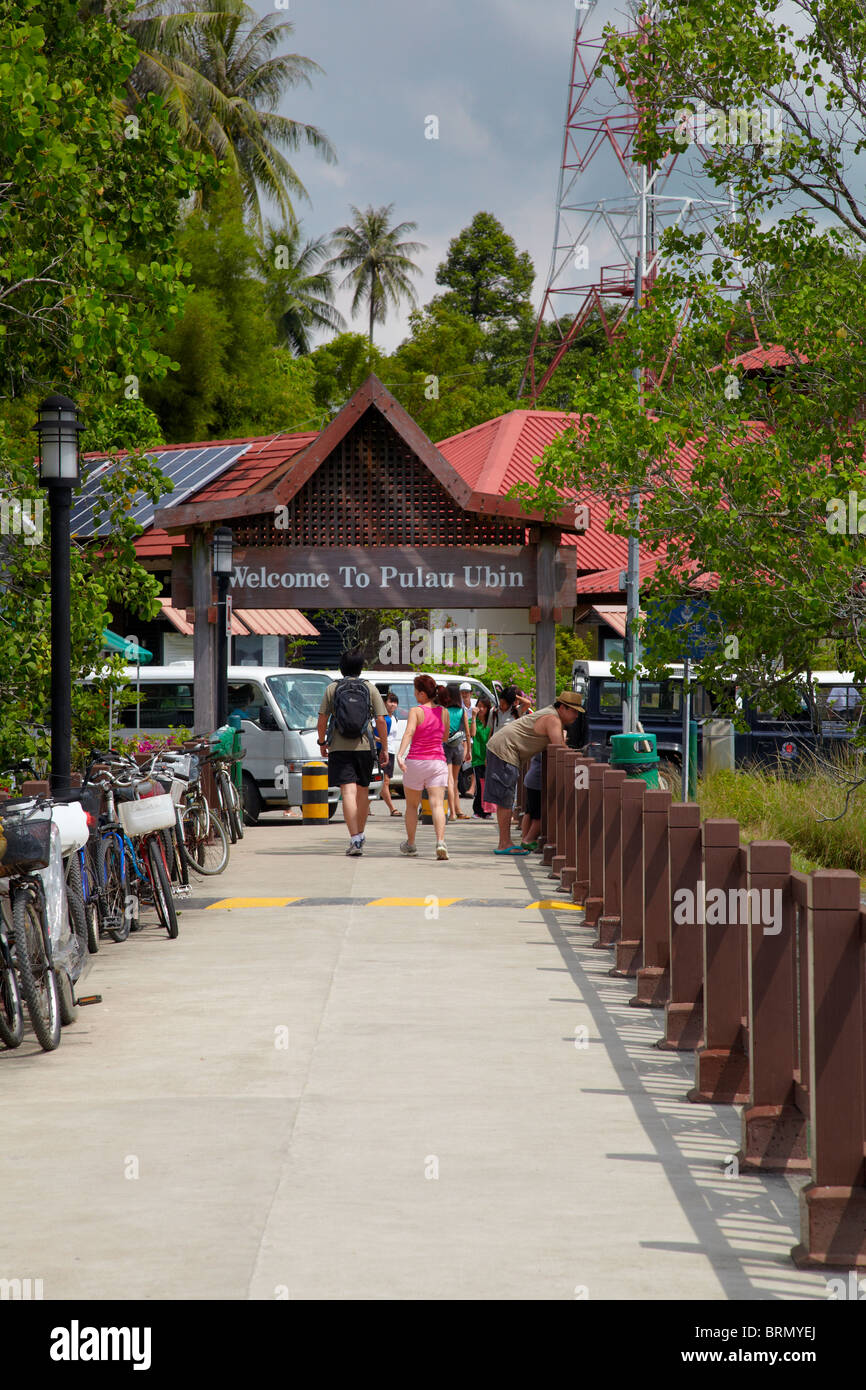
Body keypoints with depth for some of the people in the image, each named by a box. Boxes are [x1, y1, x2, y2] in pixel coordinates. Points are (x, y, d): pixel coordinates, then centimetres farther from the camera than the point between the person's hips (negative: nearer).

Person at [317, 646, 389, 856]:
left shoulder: (332, 689, 1)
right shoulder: (370, 689, 2)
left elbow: (322, 719, -1)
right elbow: (381, 720, -2)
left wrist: (322, 742, 15)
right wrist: (384, 748, 6)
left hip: (339, 749, -1)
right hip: (364, 746, 2)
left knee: (348, 792, -7)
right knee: (363, 791, 18)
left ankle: (355, 839, -18)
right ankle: (360, 834, 32)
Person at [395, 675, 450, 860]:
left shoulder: (416, 711, -8)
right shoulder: (444, 713, 5)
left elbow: (409, 732, -24)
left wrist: (400, 754, -35)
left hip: (415, 761, -2)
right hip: (438, 760, 2)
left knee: (412, 805, 16)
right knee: (437, 804, -7)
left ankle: (410, 844, 29)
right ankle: (440, 841, -28)